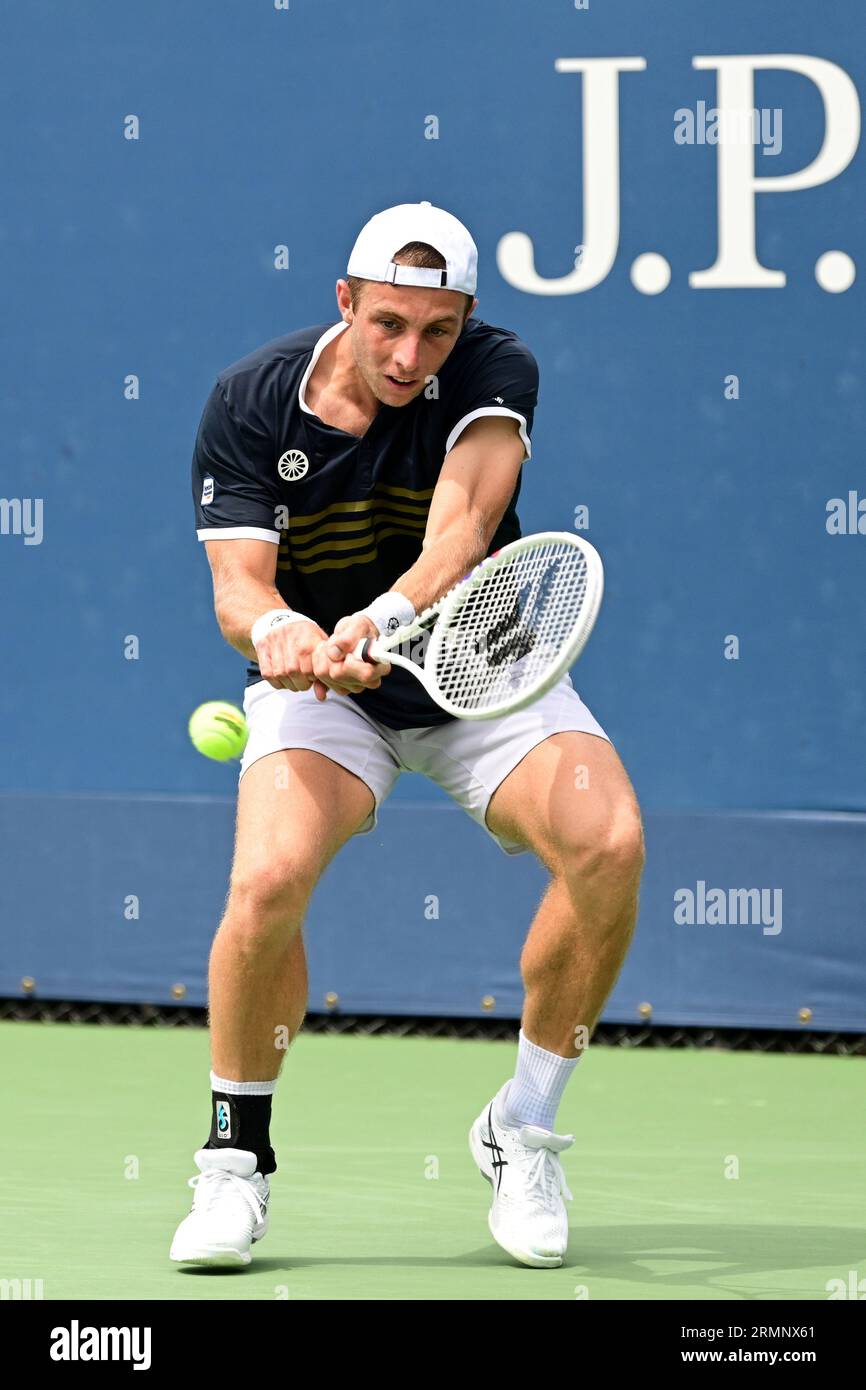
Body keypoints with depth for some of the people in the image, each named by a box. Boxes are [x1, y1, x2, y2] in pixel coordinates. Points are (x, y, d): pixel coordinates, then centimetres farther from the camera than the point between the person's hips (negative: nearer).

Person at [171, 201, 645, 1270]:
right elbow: (237, 587, -18)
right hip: (321, 692, 0)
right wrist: (276, 628, -44)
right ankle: (235, 1159, -5)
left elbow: (464, 519, -33)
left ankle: (523, 1130, -5)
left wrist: (383, 619, -53)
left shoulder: (494, 372, -16)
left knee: (608, 843, -27)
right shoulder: (250, 403, -13)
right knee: (268, 879, -30)